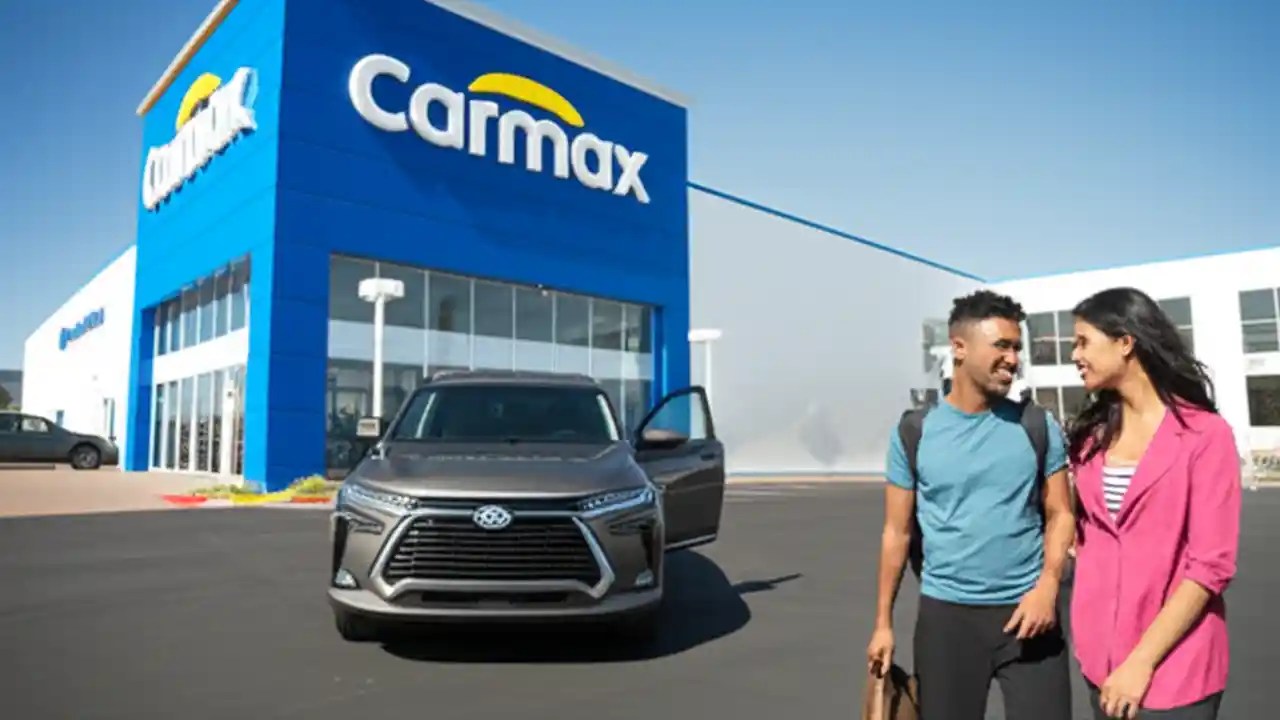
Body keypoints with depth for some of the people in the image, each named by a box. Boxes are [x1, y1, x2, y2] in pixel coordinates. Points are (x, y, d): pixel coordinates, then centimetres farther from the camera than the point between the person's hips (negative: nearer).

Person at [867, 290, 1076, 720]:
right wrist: (883, 621, 2)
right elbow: (897, 531, 2)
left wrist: (1047, 585, -14)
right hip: (946, 613, 0)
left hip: (1026, 609, 1)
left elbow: (1060, 514, 4)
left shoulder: (1038, 426, 0)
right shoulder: (915, 432, -2)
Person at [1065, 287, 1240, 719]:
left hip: (1173, 669, -5)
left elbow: (1211, 566, -13)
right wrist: (1087, 636, 4)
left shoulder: (1205, 434, -10)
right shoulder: (1092, 435, 5)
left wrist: (1142, 661, -15)